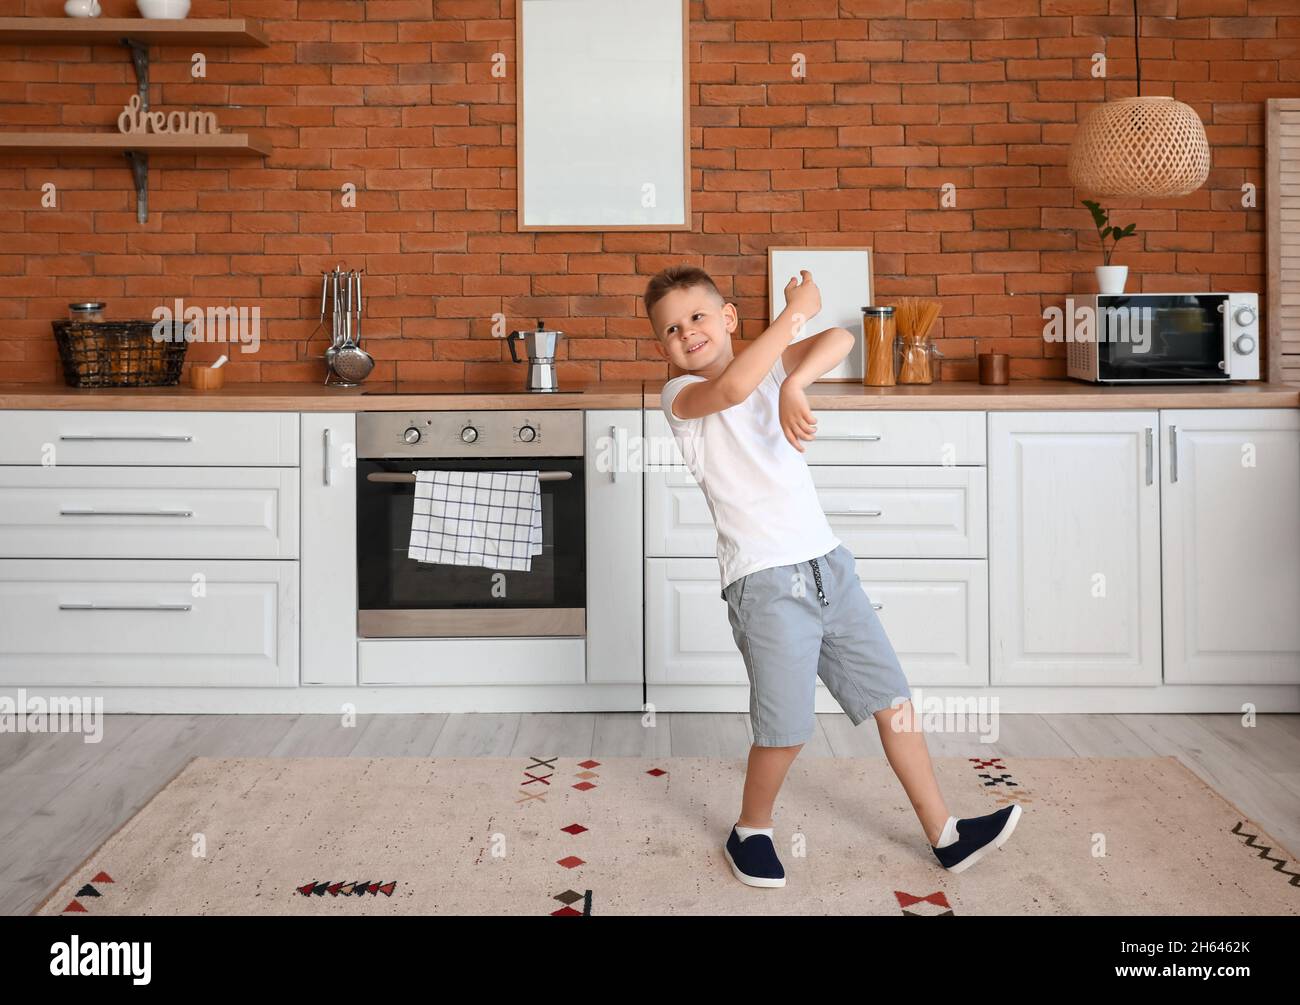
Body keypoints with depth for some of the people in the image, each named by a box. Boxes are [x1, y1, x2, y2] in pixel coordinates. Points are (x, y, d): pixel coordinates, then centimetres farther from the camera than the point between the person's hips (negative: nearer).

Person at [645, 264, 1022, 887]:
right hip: (764, 580, -5)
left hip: (827, 562, 6)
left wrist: (795, 384, -22)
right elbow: (733, 387, -26)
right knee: (787, 729, -8)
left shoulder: (767, 365, 12)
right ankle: (751, 832, 20)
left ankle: (945, 834, 19)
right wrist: (796, 311, -19)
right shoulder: (680, 396, -3)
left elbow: (839, 340, -4)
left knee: (891, 697, 8)